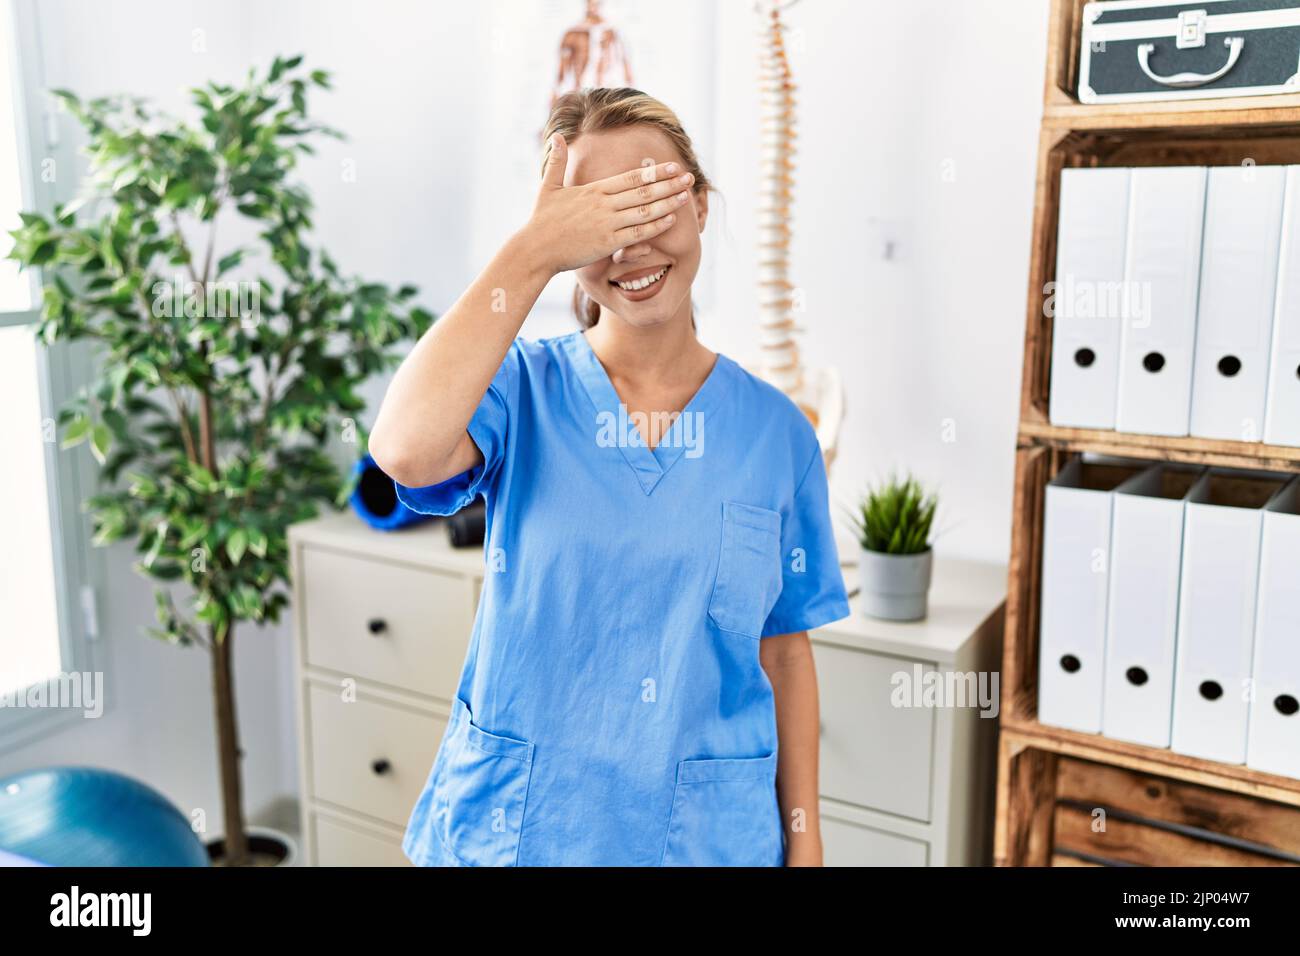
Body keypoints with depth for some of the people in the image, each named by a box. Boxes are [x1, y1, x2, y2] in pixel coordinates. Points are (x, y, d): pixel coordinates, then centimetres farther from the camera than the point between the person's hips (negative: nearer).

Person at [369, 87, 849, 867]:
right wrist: (532, 252, -26)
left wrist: (804, 843, 4)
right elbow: (404, 451, -31)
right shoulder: (523, 392, -8)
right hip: (511, 825, -1)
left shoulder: (776, 432, -4)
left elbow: (785, 652, 2)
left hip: (710, 832, 1)